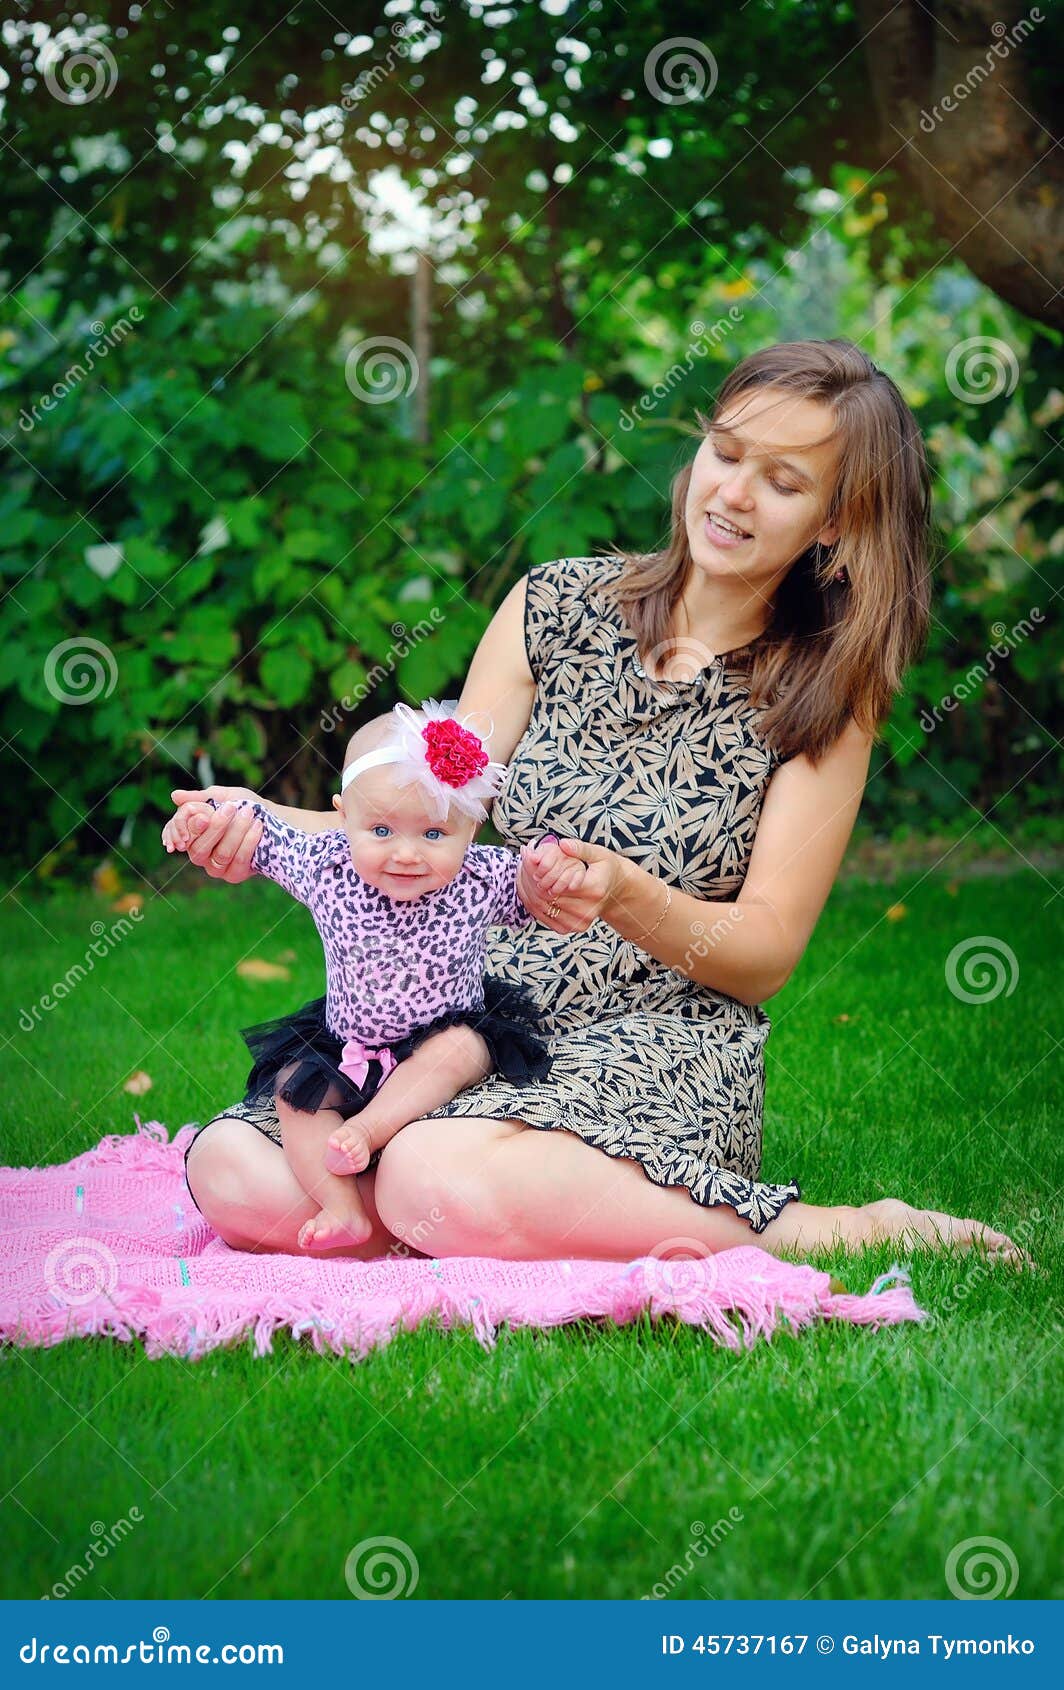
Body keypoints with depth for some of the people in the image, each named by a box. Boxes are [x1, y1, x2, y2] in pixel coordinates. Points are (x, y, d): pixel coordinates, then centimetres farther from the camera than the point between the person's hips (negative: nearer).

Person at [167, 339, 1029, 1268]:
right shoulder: (559, 605, 9)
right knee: (236, 1173, -23)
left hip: (661, 1049, -4)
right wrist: (272, 826, -12)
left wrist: (626, 896, -24)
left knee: (441, 1185, -36)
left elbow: (765, 955, -4)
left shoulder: (827, 696, 2)